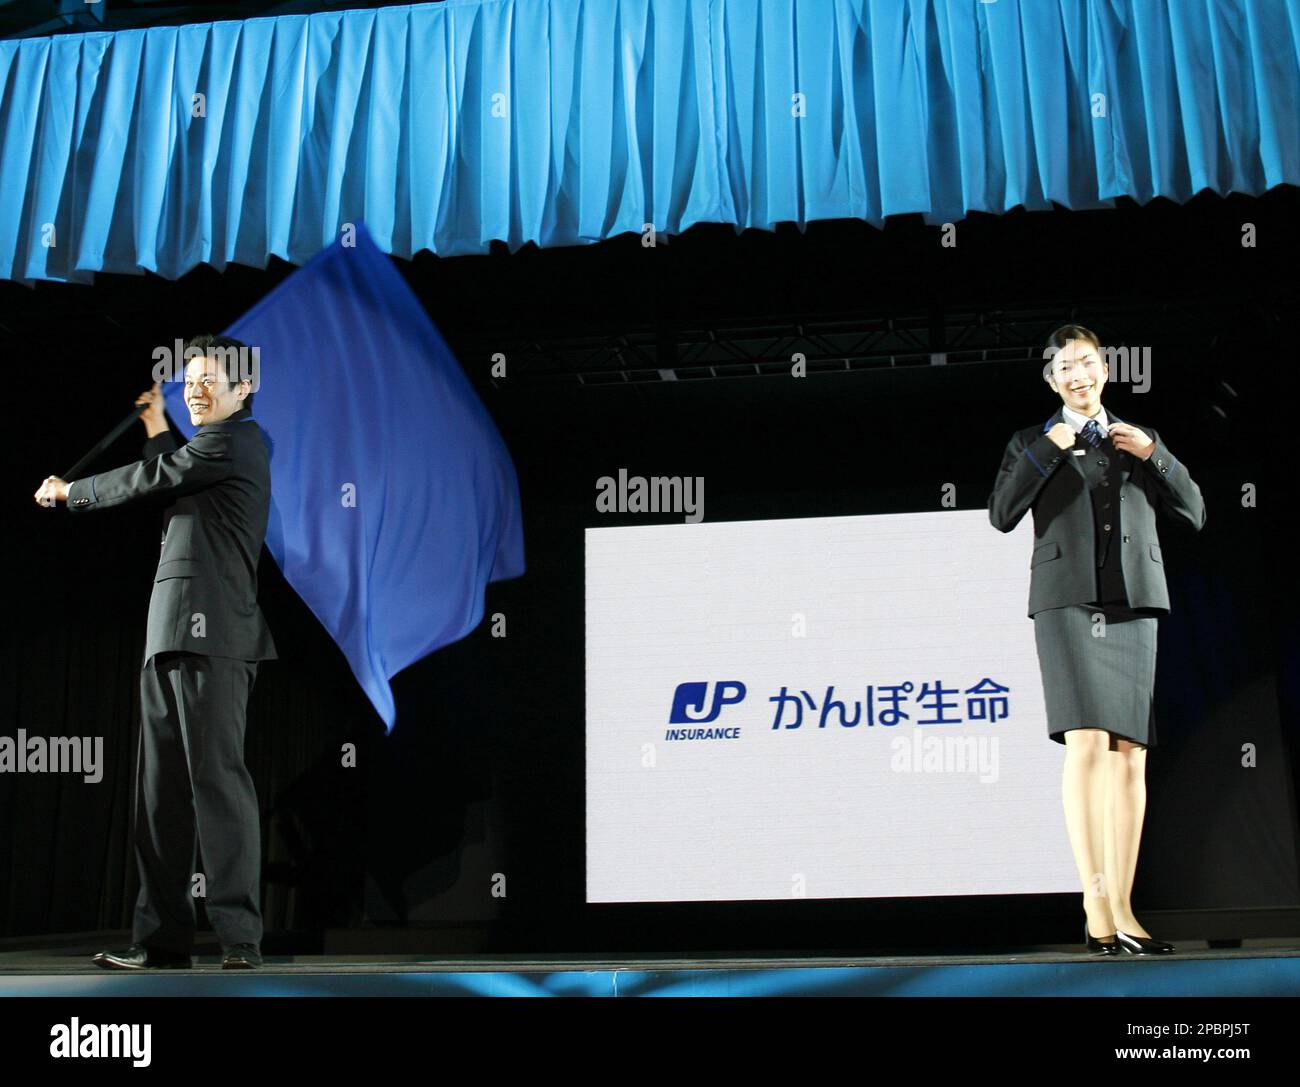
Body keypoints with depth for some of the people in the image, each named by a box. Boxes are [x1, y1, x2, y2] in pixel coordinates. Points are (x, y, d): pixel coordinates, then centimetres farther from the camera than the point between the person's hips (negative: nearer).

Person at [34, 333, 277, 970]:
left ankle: (239, 937, -12)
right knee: (160, 787, 6)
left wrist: (68, 492, 13)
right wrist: (156, 427, 26)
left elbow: (153, 478, -1)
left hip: (210, 633, -10)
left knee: (216, 778, -13)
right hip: (168, 635, 10)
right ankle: (163, 937, 9)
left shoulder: (238, 440, -2)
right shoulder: (203, 450, 29)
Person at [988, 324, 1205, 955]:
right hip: (1067, 603, -3)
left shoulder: (1136, 442, 21)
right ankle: (1096, 906, -15)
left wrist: (1154, 455, 2)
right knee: (1087, 746, -16)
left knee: (1129, 757, -2)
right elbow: (1001, 514, 0)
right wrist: (1046, 450, -6)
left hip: (1133, 606, 3)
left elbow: (1194, 515, 15)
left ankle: (1122, 911, 2)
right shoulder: (1033, 444, 14)